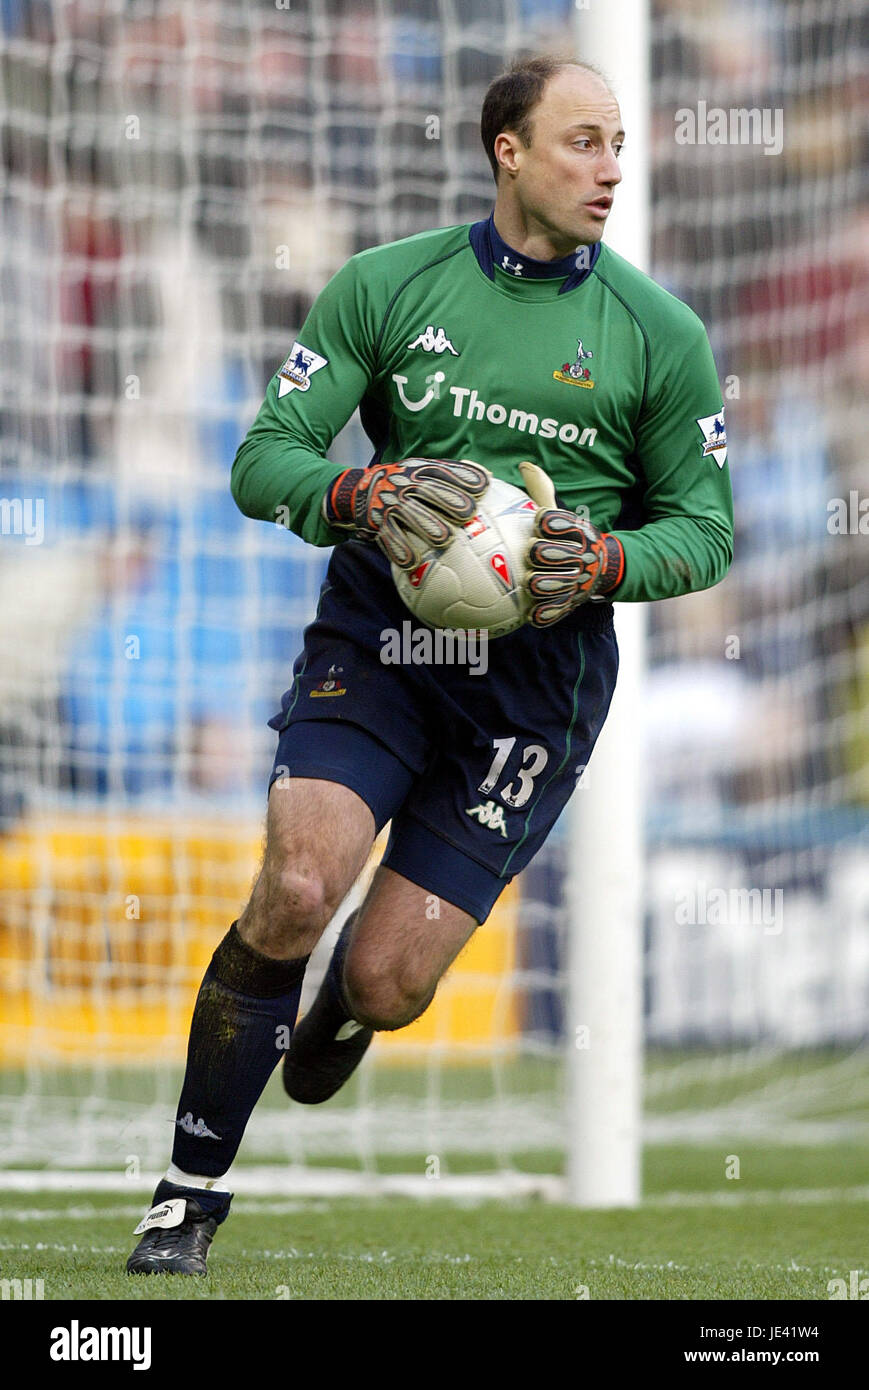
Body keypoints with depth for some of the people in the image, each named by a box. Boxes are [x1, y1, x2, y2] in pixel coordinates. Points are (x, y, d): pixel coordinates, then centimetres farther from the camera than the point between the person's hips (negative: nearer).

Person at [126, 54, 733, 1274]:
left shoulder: (661, 335, 0)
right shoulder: (387, 286, 0)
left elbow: (706, 526, 6)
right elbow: (264, 460, -1)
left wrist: (603, 562, -15)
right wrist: (364, 494, -22)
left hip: (537, 674, 0)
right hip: (377, 636, 0)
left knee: (385, 982, -5)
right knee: (298, 892, -23)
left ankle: (342, 1014, 36)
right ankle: (191, 1194, -8)